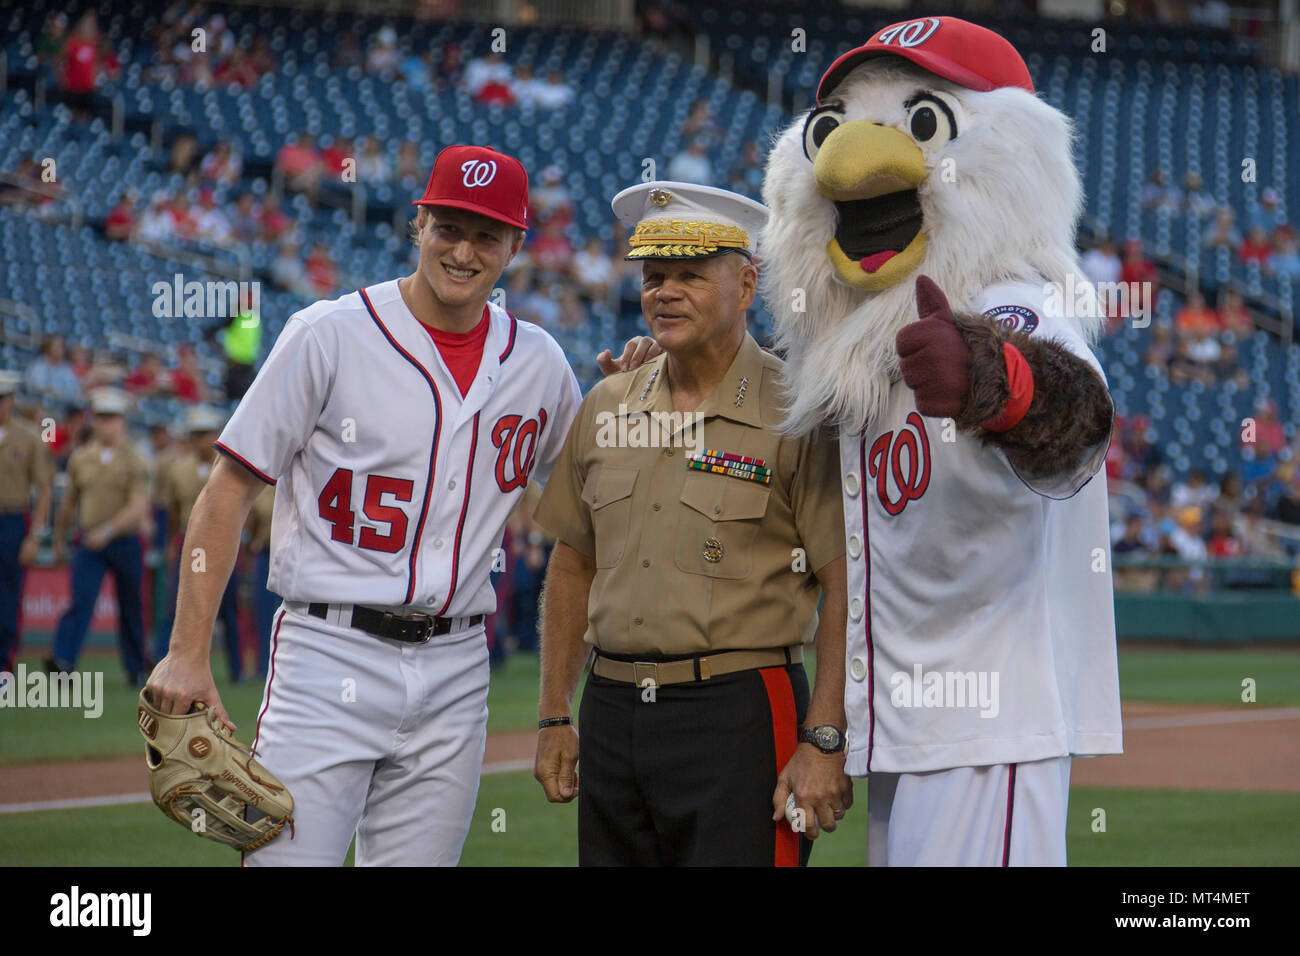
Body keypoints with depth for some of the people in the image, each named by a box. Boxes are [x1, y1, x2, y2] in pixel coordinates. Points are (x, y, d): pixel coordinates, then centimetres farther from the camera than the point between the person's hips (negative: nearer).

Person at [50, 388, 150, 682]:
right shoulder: (80, 458, 6)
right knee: (81, 600, -16)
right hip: (89, 545, 1)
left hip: (126, 544, -1)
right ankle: (63, 662, -29)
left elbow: (139, 508, -15)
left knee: (130, 608, 10)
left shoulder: (133, 462, -5)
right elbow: (68, 502, 16)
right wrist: (59, 541, 20)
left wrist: (107, 530, -26)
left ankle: (137, 669, 25)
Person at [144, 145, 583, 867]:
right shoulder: (329, 335, -5)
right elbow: (230, 490, -5)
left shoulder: (538, 363, 9)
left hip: (455, 672, 4)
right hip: (331, 659, -4)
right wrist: (188, 653, -11)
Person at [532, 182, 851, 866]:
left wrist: (824, 741, -17)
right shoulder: (606, 406, 12)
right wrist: (554, 717, 14)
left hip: (739, 718, -6)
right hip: (611, 715, 6)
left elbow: (845, 587, -10)